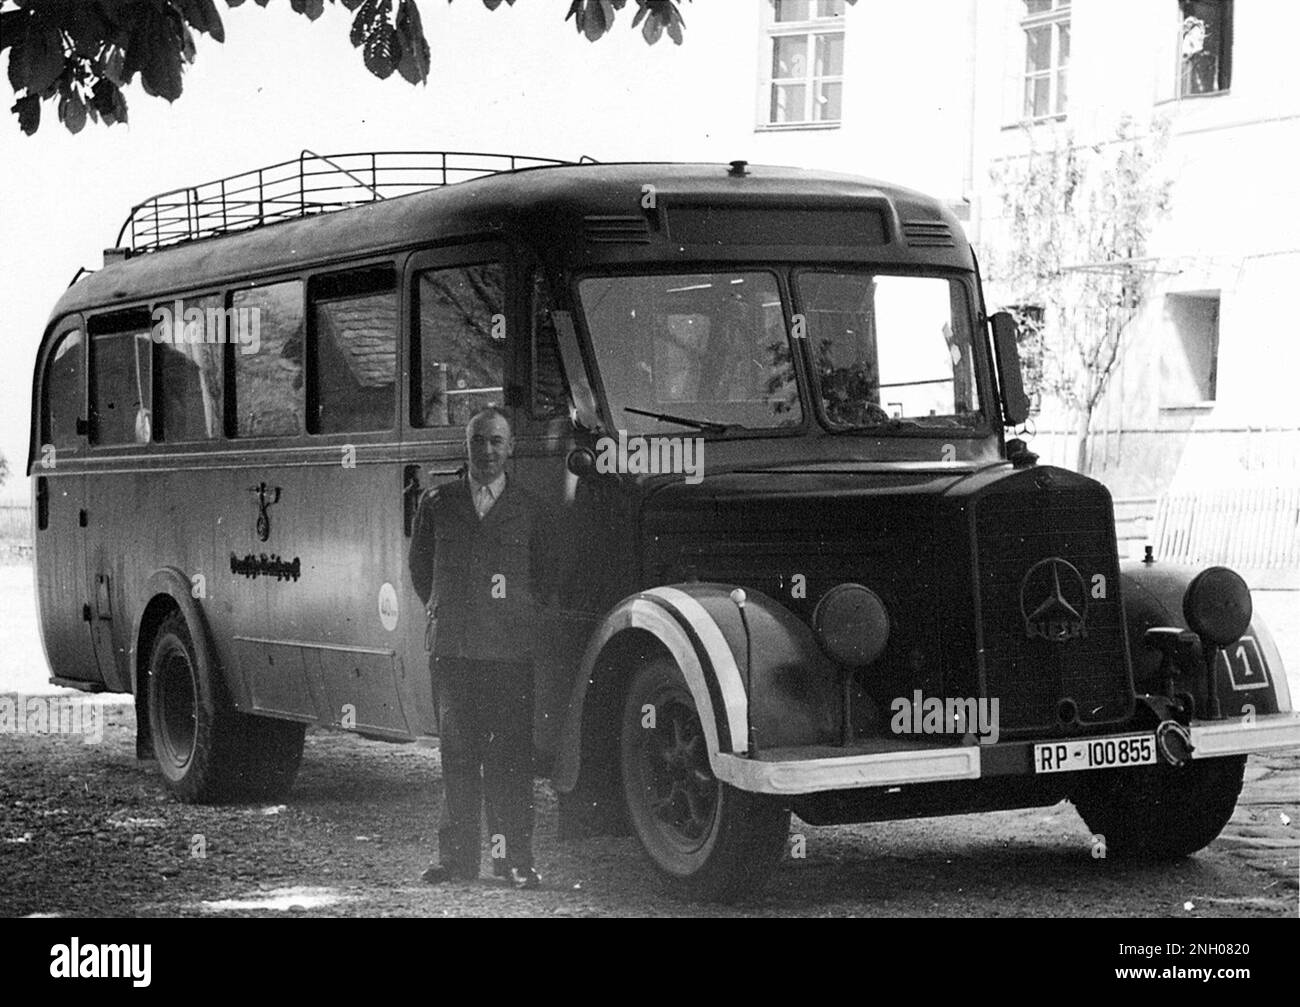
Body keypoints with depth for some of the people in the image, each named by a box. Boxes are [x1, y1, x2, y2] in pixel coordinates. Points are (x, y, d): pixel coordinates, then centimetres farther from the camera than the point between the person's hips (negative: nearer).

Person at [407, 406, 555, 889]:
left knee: (510, 755, -2)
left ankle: (514, 856, 4)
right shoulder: (438, 503, 10)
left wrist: (518, 615, 8)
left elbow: (545, 576, 14)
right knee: (457, 754, 4)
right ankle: (457, 855, 9)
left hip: (511, 650, -1)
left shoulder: (530, 509, 7)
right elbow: (419, 564, 19)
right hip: (452, 649, 1)